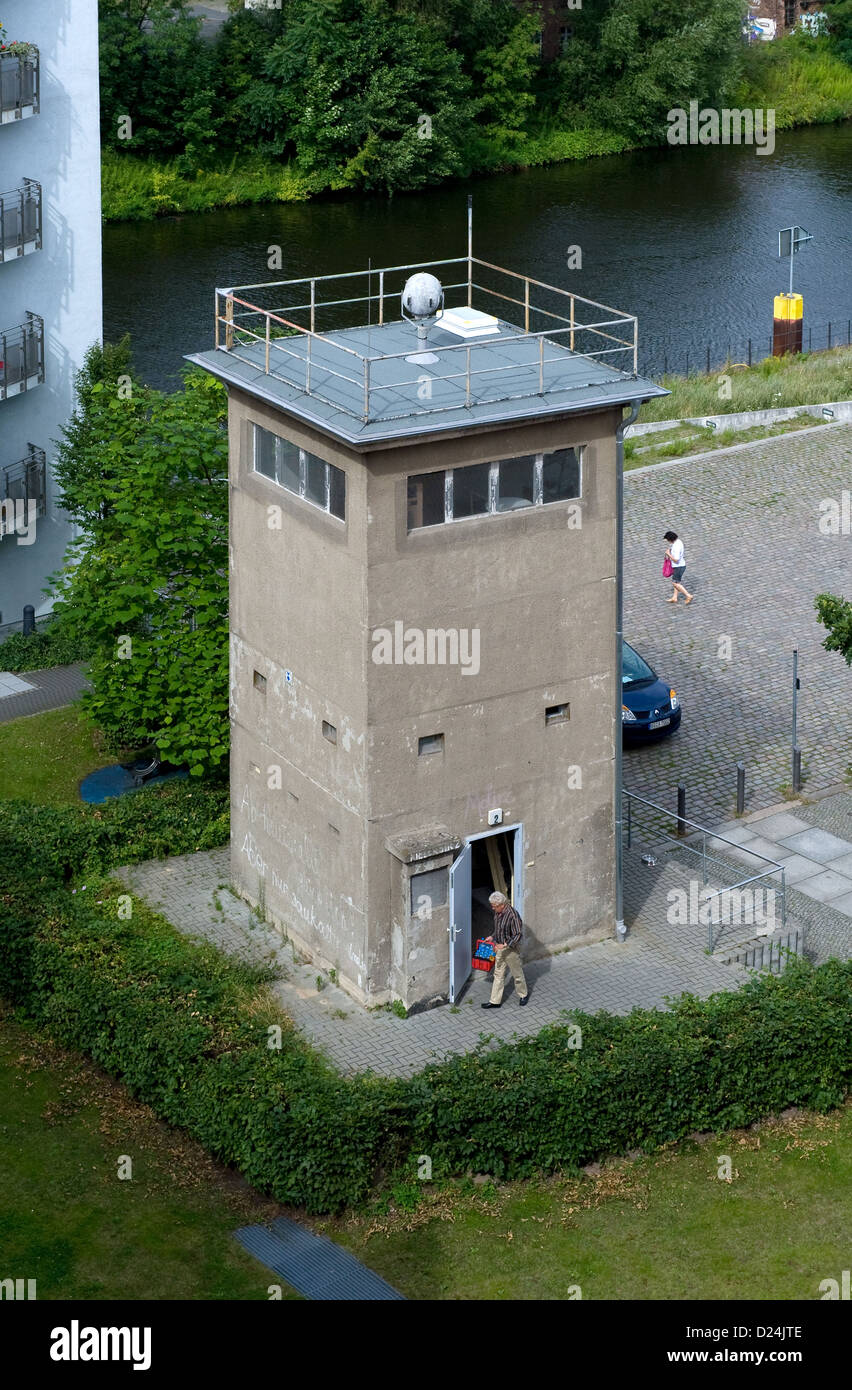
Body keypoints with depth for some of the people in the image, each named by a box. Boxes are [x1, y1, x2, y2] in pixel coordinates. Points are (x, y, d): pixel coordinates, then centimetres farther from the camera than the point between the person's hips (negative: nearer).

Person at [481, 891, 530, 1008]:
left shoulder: (512, 915, -27)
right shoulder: (497, 913, 0)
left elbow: (518, 935, -24)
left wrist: (505, 945, -30)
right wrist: (492, 937, 8)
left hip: (511, 949, -8)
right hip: (499, 947, 8)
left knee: (517, 973, 12)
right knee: (498, 974, 11)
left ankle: (523, 994, 35)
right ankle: (495, 1001, 17)